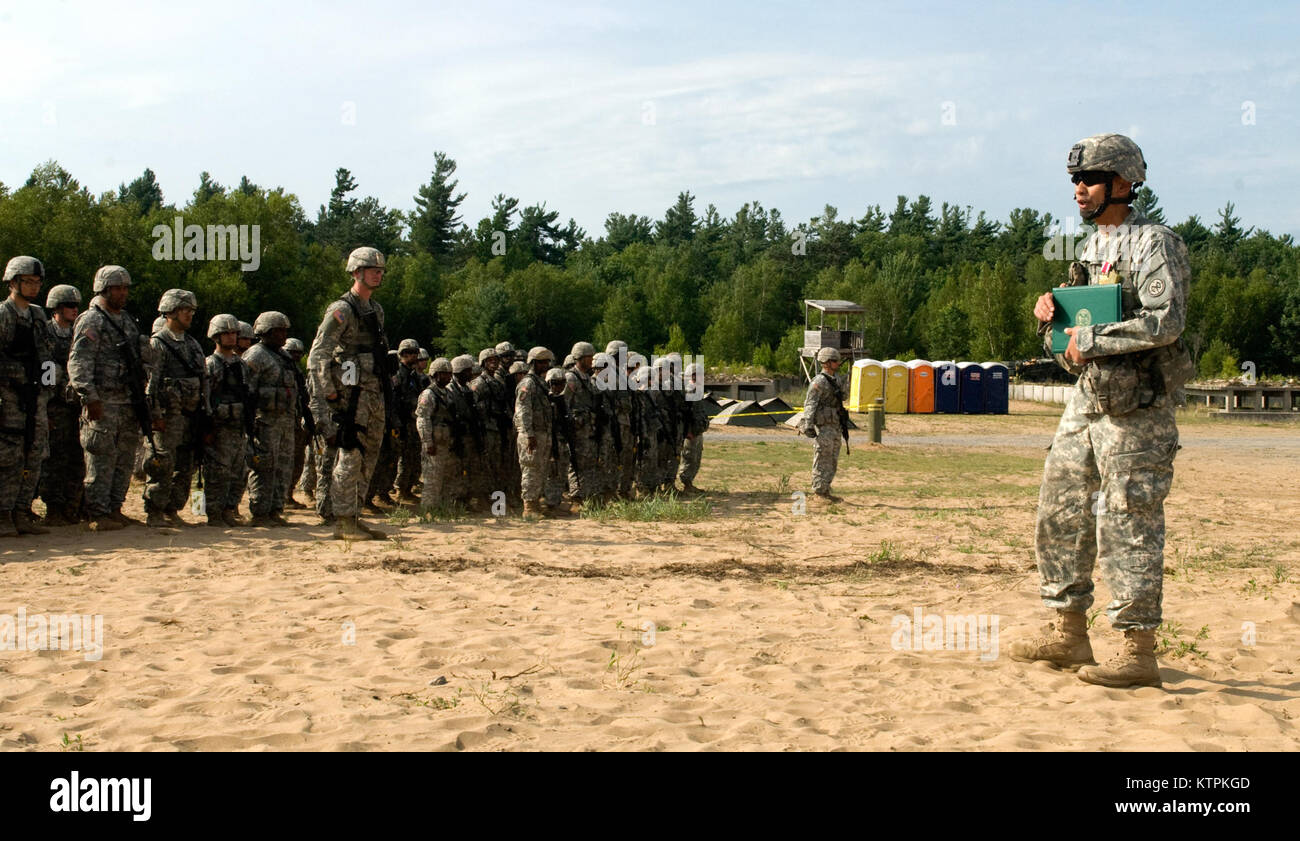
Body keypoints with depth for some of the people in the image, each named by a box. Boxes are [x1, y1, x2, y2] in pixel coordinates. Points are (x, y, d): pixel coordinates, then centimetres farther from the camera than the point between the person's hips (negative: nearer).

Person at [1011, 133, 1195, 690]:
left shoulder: (1153, 244, -9)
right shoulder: (1091, 248, 17)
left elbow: (1166, 321, -23)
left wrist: (1091, 338, -19)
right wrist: (1051, 318, 1)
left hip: (1136, 406, -9)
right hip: (1087, 399, 9)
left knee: (1130, 525, -7)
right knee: (1060, 509, 9)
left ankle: (1139, 651, 1)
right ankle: (1070, 635, 19)